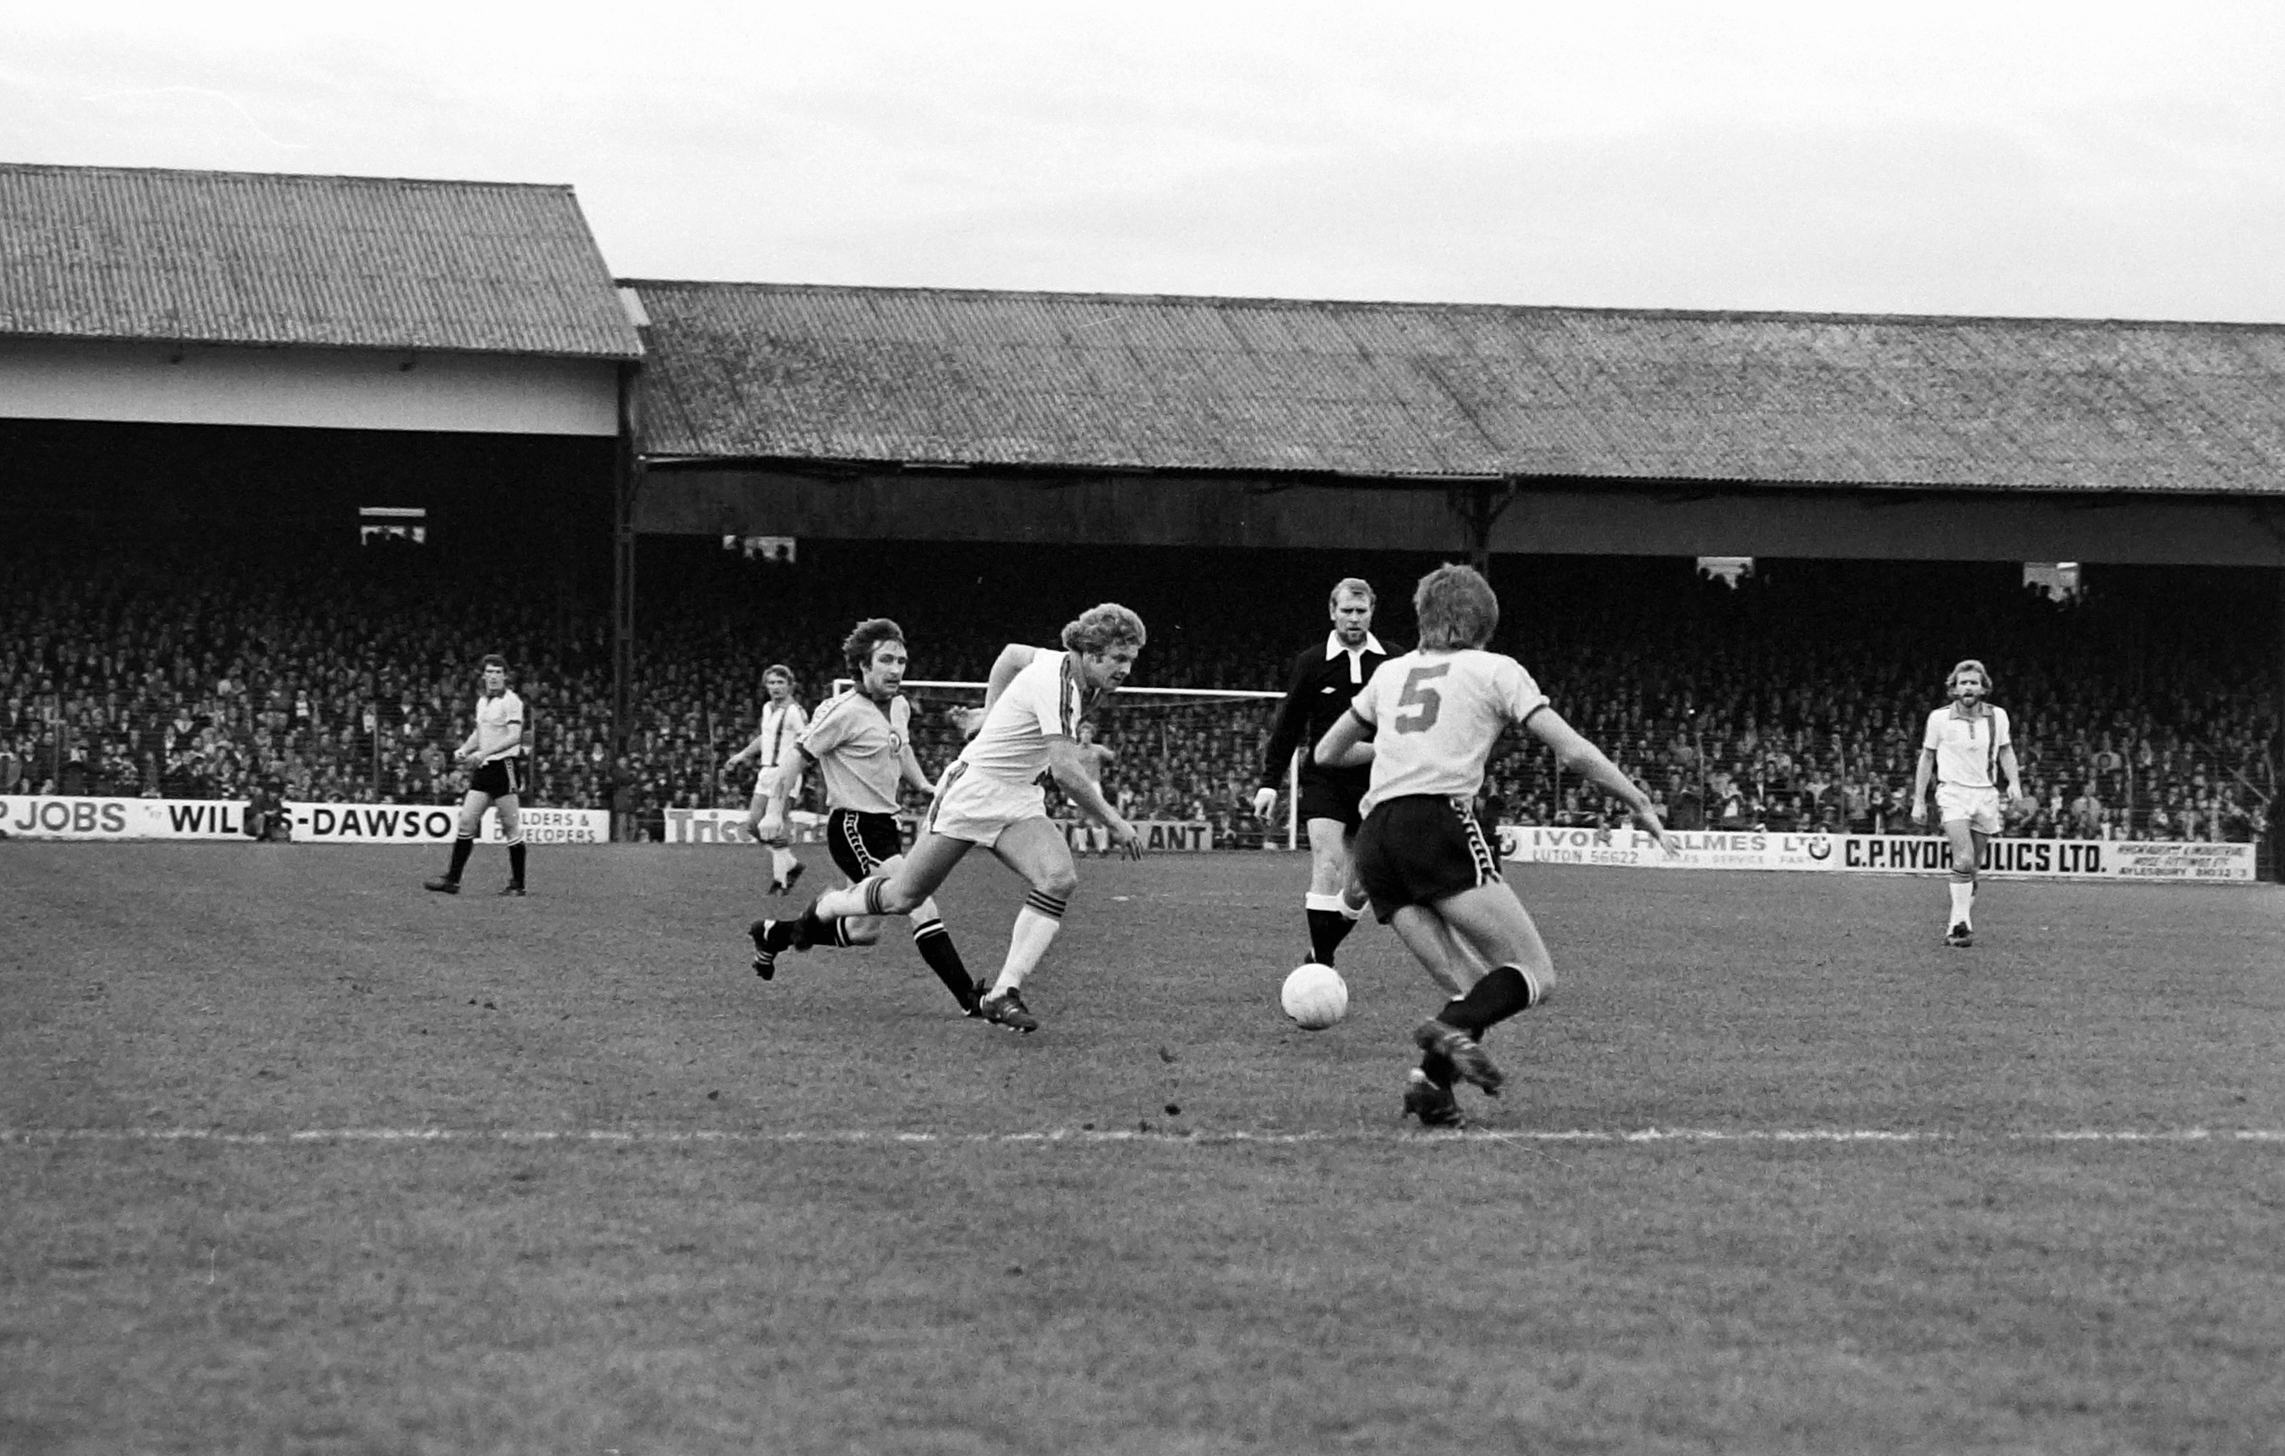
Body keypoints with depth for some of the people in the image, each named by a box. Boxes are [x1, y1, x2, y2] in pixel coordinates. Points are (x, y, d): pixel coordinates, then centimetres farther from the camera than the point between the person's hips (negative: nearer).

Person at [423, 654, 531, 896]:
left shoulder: (511, 701, -8)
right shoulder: (482, 700, 15)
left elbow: (514, 737, -17)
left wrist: (485, 752, -23)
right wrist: (464, 750, 8)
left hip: (505, 765, -7)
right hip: (483, 767, 7)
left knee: (511, 826, -3)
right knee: (466, 820, 1)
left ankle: (517, 884, 5)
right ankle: (452, 880, 1)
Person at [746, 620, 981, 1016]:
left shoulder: (900, 707, 9)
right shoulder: (845, 712, -15)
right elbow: (798, 757, -11)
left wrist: (923, 784, 14)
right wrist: (775, 811, -18)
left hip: (885, 824, 9)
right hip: (854, 826, -9)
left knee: (864, 931, 14)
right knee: (921, 907, -22)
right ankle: (969, 998, -26)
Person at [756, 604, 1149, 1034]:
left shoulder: (1071, 668, 2)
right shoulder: (1058, 684, -25)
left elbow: (1012, 654, 22)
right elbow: (1066, 771, -30)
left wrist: (994, 723, 23)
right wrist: (1114, 822, -22)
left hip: (1018, 802, 8)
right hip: (973, 788, -8)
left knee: (1059, 879, -19)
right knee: (902, 897, 1)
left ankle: (1003, 994, -19)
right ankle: (820, 913, 31)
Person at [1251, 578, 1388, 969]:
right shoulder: (1311, 663, 0)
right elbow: (1288, 726, 5)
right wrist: (1270, 782, 1)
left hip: (1375, 785, 2)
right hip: (1324, 780, -2)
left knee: (1360, 887, 2)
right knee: (1328, 868, -17)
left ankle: (1320, 954, 23)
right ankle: (1322, 965, -13)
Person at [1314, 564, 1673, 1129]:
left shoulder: (1392, 672, 25)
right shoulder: (1496, 670, 13)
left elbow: (1326, 753, 36)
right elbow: (1574, 753, 7)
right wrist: (1640, 804, 18)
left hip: (1375, 839, 6)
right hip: (1439, 823, -6)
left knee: (1477, 990, 7)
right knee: (1535, 976, -5)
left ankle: (1433, 1077, -18)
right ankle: (1451, 1031, -31)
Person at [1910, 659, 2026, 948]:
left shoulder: (1997, 716, 3)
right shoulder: (1939, 718, -2)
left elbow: (2005, 750, 15)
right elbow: (1927, 758, 7)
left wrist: (2014, 782, -2)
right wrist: (1918, 801, 6)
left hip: (1986, 795, 3)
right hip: (1953, 793, -3)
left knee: (1971, 867, 6)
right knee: (1964, 860, -22)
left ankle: (1961, 927, 17)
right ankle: (1962, 922, -18)